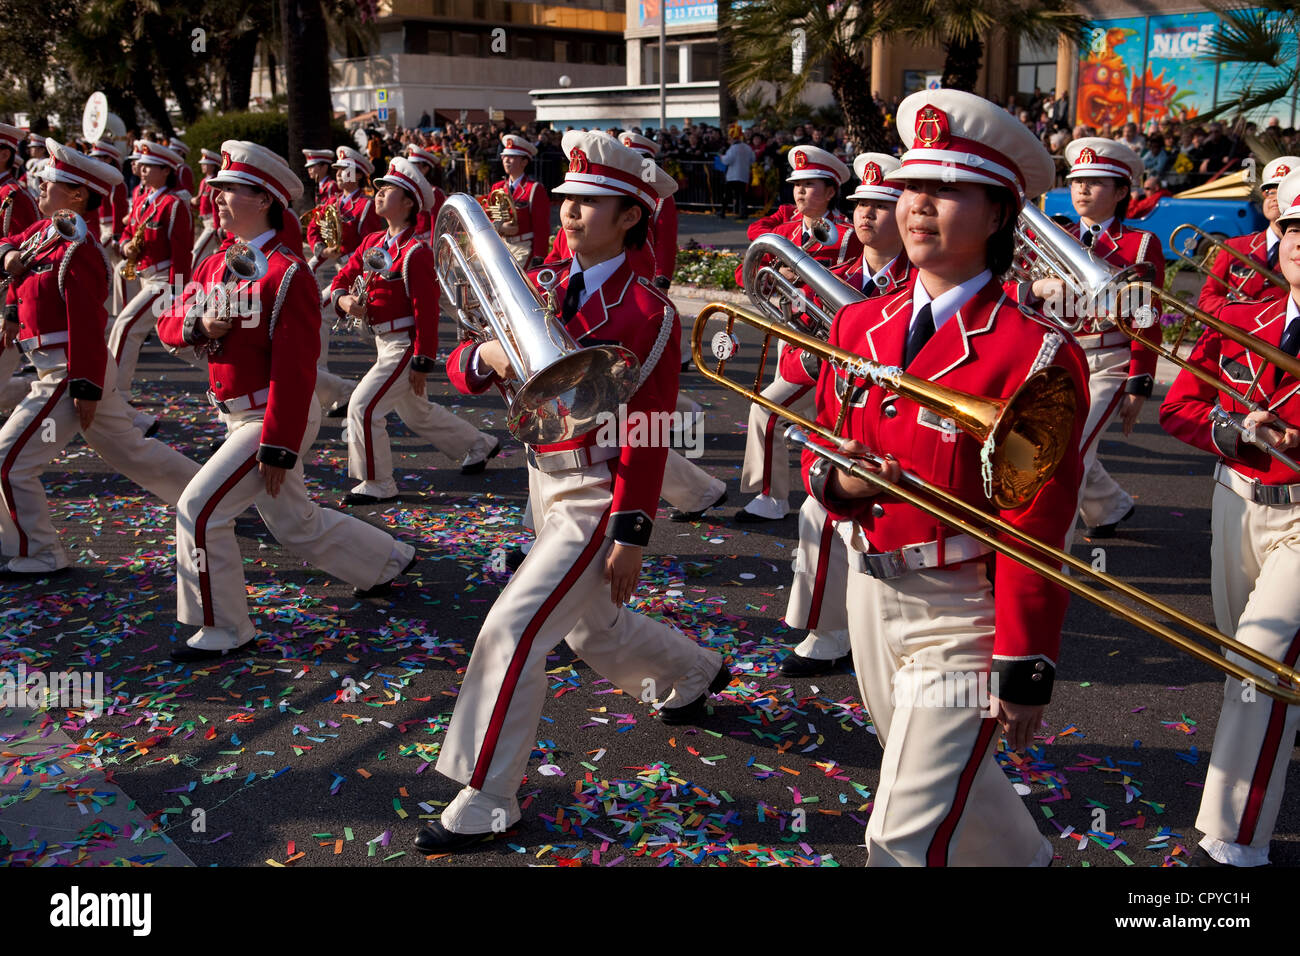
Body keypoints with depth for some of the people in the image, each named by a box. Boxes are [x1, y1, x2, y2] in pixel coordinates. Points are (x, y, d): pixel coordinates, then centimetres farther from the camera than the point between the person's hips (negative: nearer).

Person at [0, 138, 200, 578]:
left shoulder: (76, 251, -20)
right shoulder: (44, 230, 8)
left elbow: (86, 324, -23)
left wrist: (86, 388, -23)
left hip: (71, 374, -10)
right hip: (58, 370, 10)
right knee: (129, 449, 20)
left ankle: (35, 555, 8)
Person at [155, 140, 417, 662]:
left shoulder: (286, 273, -17)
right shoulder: (215, 265, 10)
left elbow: (295, 368, -21)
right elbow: (168, 325, 9)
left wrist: (279, 447, -23)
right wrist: (197, 326, -15)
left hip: (277, 418, -9)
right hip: (239, 416, 9)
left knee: (200, 509, -12)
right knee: (294, 520, 19)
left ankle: (222, 630, 2)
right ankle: (387, 560, 38)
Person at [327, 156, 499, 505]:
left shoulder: (415, 252, -17)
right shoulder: (372, 242, 8)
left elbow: (427, 310, -19)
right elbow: (342, 278, 12)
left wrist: (422, 363, -20)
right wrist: (344, 300, -13)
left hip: (405, 345, -9)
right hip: (385, 343, 9)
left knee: (363, 407, -13)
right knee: (417, 413, 23)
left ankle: (377, 485, 0)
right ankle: (479, 444, 40)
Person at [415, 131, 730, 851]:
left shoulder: (648, 312, -15)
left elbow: (645, 436, -17)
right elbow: (462, 370, 1)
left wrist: (630, 536, -19)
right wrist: (485, 356, -23)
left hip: (598, 496, -8)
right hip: (544, 480, 8)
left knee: (514, 627, -14)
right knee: (592, 627, 23)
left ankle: (485, 800, -1)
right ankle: (694, 671, 52)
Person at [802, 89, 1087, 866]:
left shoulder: (1035, 354, -17)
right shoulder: (857, 326, 2)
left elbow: (1038, 526, -17)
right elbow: (822, 445, 13)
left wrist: (1027, 670, -15)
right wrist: (835, 477, -12)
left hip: (965, 617, -7)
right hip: (872, 593, 7)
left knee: (909, 838, -5)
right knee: (954, 787, 28)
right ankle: (1026, 856, 57)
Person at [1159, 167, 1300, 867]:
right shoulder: (1239, 322, 2)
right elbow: (1177, 409, 2)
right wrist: (1235, 433, -17)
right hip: (1237, 503, 5)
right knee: (1240, 649, 18)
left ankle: (1233, 845, -3)